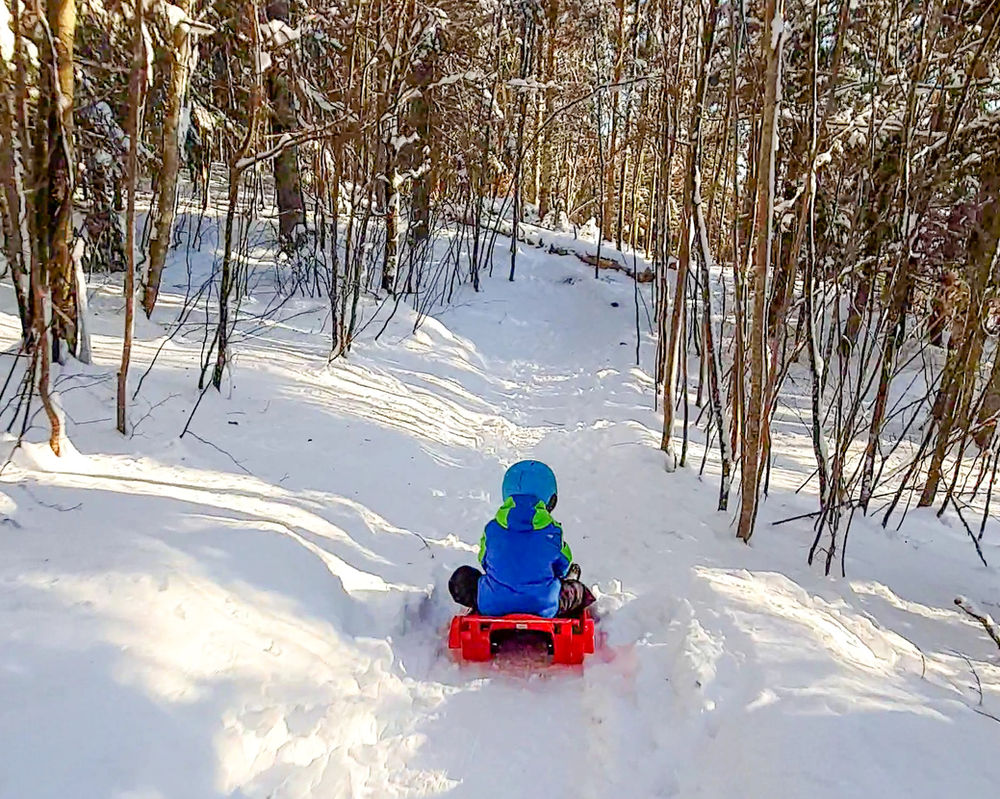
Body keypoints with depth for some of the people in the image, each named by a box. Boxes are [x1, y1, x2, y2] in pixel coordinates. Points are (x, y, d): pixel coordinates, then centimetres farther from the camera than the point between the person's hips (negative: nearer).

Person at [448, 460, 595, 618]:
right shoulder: (553, 531, -9)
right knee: (577, 589, 23)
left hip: (494, 606, 0)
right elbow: (562, 566, 6)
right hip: (544, 608, 0)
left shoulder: (492, 529, -7)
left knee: (461, 577, 19)